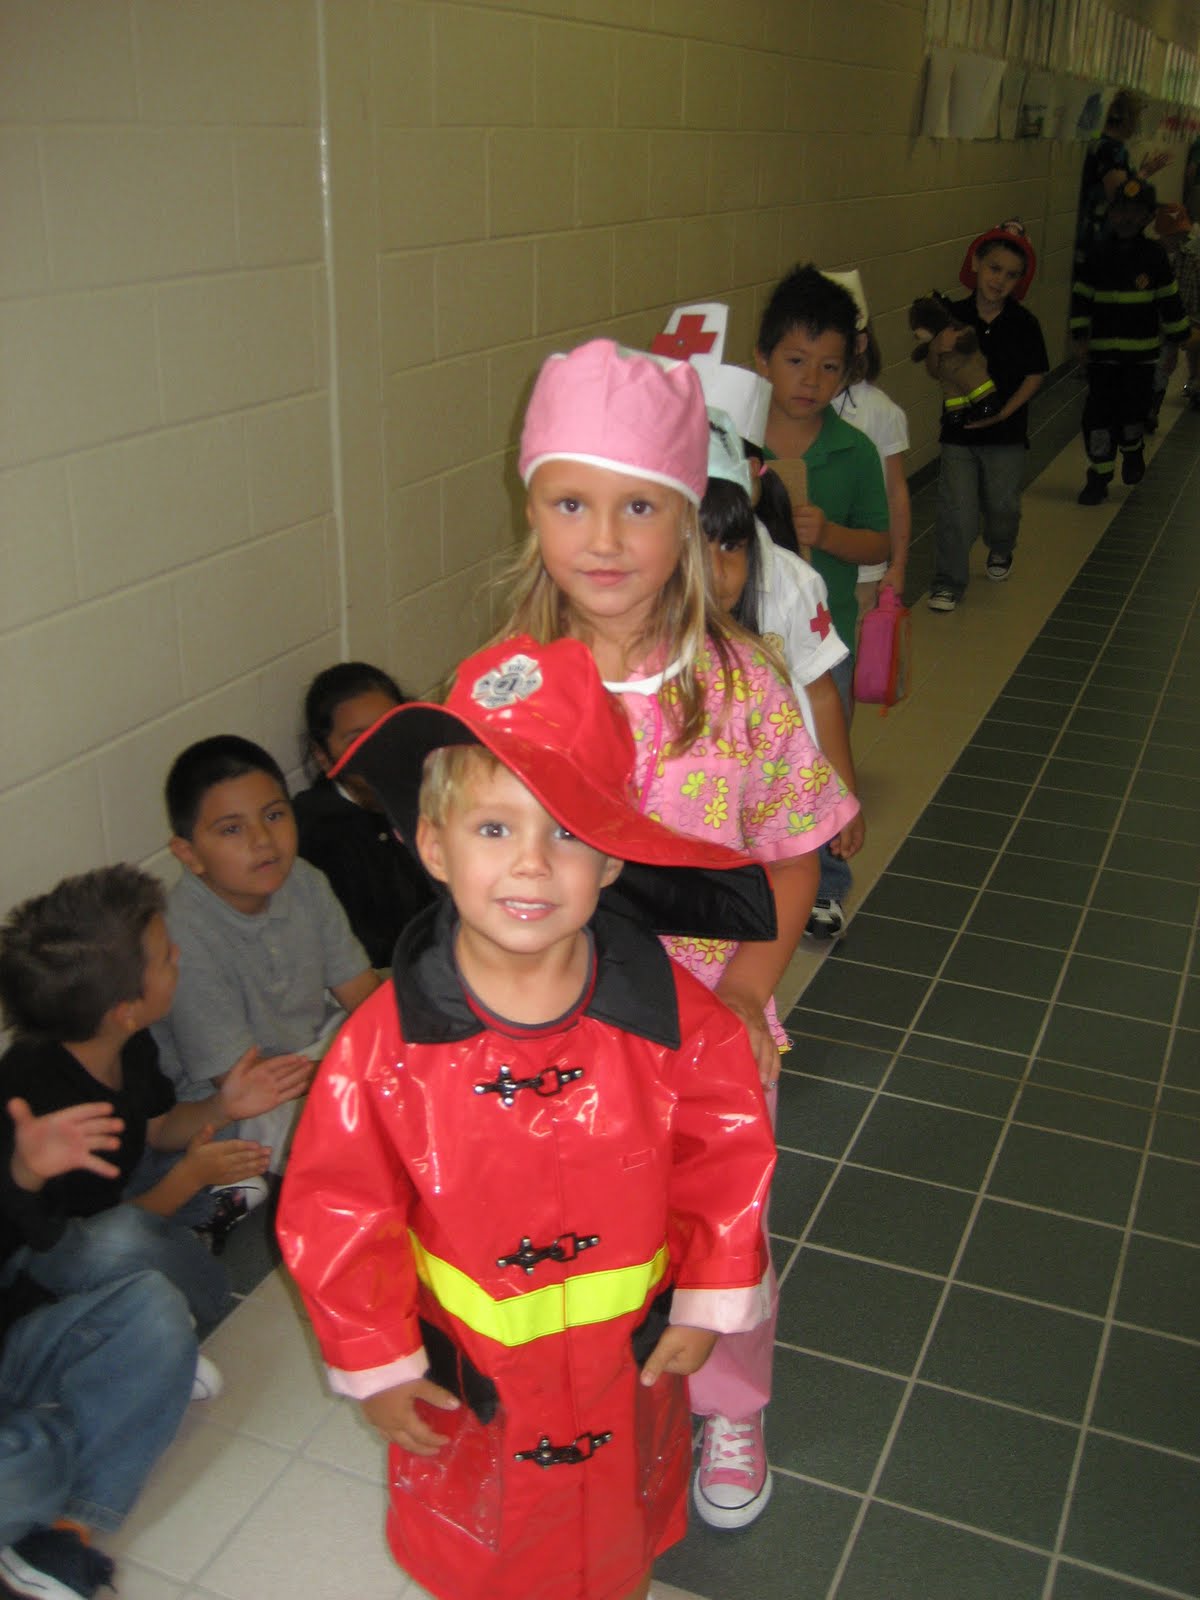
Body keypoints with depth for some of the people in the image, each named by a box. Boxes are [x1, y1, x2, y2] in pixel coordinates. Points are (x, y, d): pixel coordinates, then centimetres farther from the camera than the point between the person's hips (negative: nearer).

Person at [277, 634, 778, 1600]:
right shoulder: (389, 1041, -24)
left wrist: (709, 1299, -2)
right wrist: (377, 1362, -7)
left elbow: (727, 1151, -7)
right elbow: (340, 1207, -13)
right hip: (464, 1375, 0)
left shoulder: (673, 1018, -21)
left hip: (628, 1360, 1)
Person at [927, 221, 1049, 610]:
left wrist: (1004, 412, -13)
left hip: (1006, 432, 0)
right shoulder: (953, 316, -5)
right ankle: (948, 581, 7)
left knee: (1002, 503, 13)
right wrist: (939, 348, -20)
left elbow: (1035, 376, -3)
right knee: (956, 509, -5)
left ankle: (1000, 552, 44)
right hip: (959, 428, 0)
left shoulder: (1024, 324, -6)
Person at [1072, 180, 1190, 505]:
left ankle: (1132, 450, 37)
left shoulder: (1154, 255, -3)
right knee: (1098, 411, -3)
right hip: (1102, 349, 1)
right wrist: (1081, 337, -5)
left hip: (1141, 350, 0)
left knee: (1132, 408, 5)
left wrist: (1180, 335, 8)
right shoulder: (1098, 256, -1)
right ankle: (1099, 476, 7)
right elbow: (1081, 297, 3)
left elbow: (1169, 299, 4)